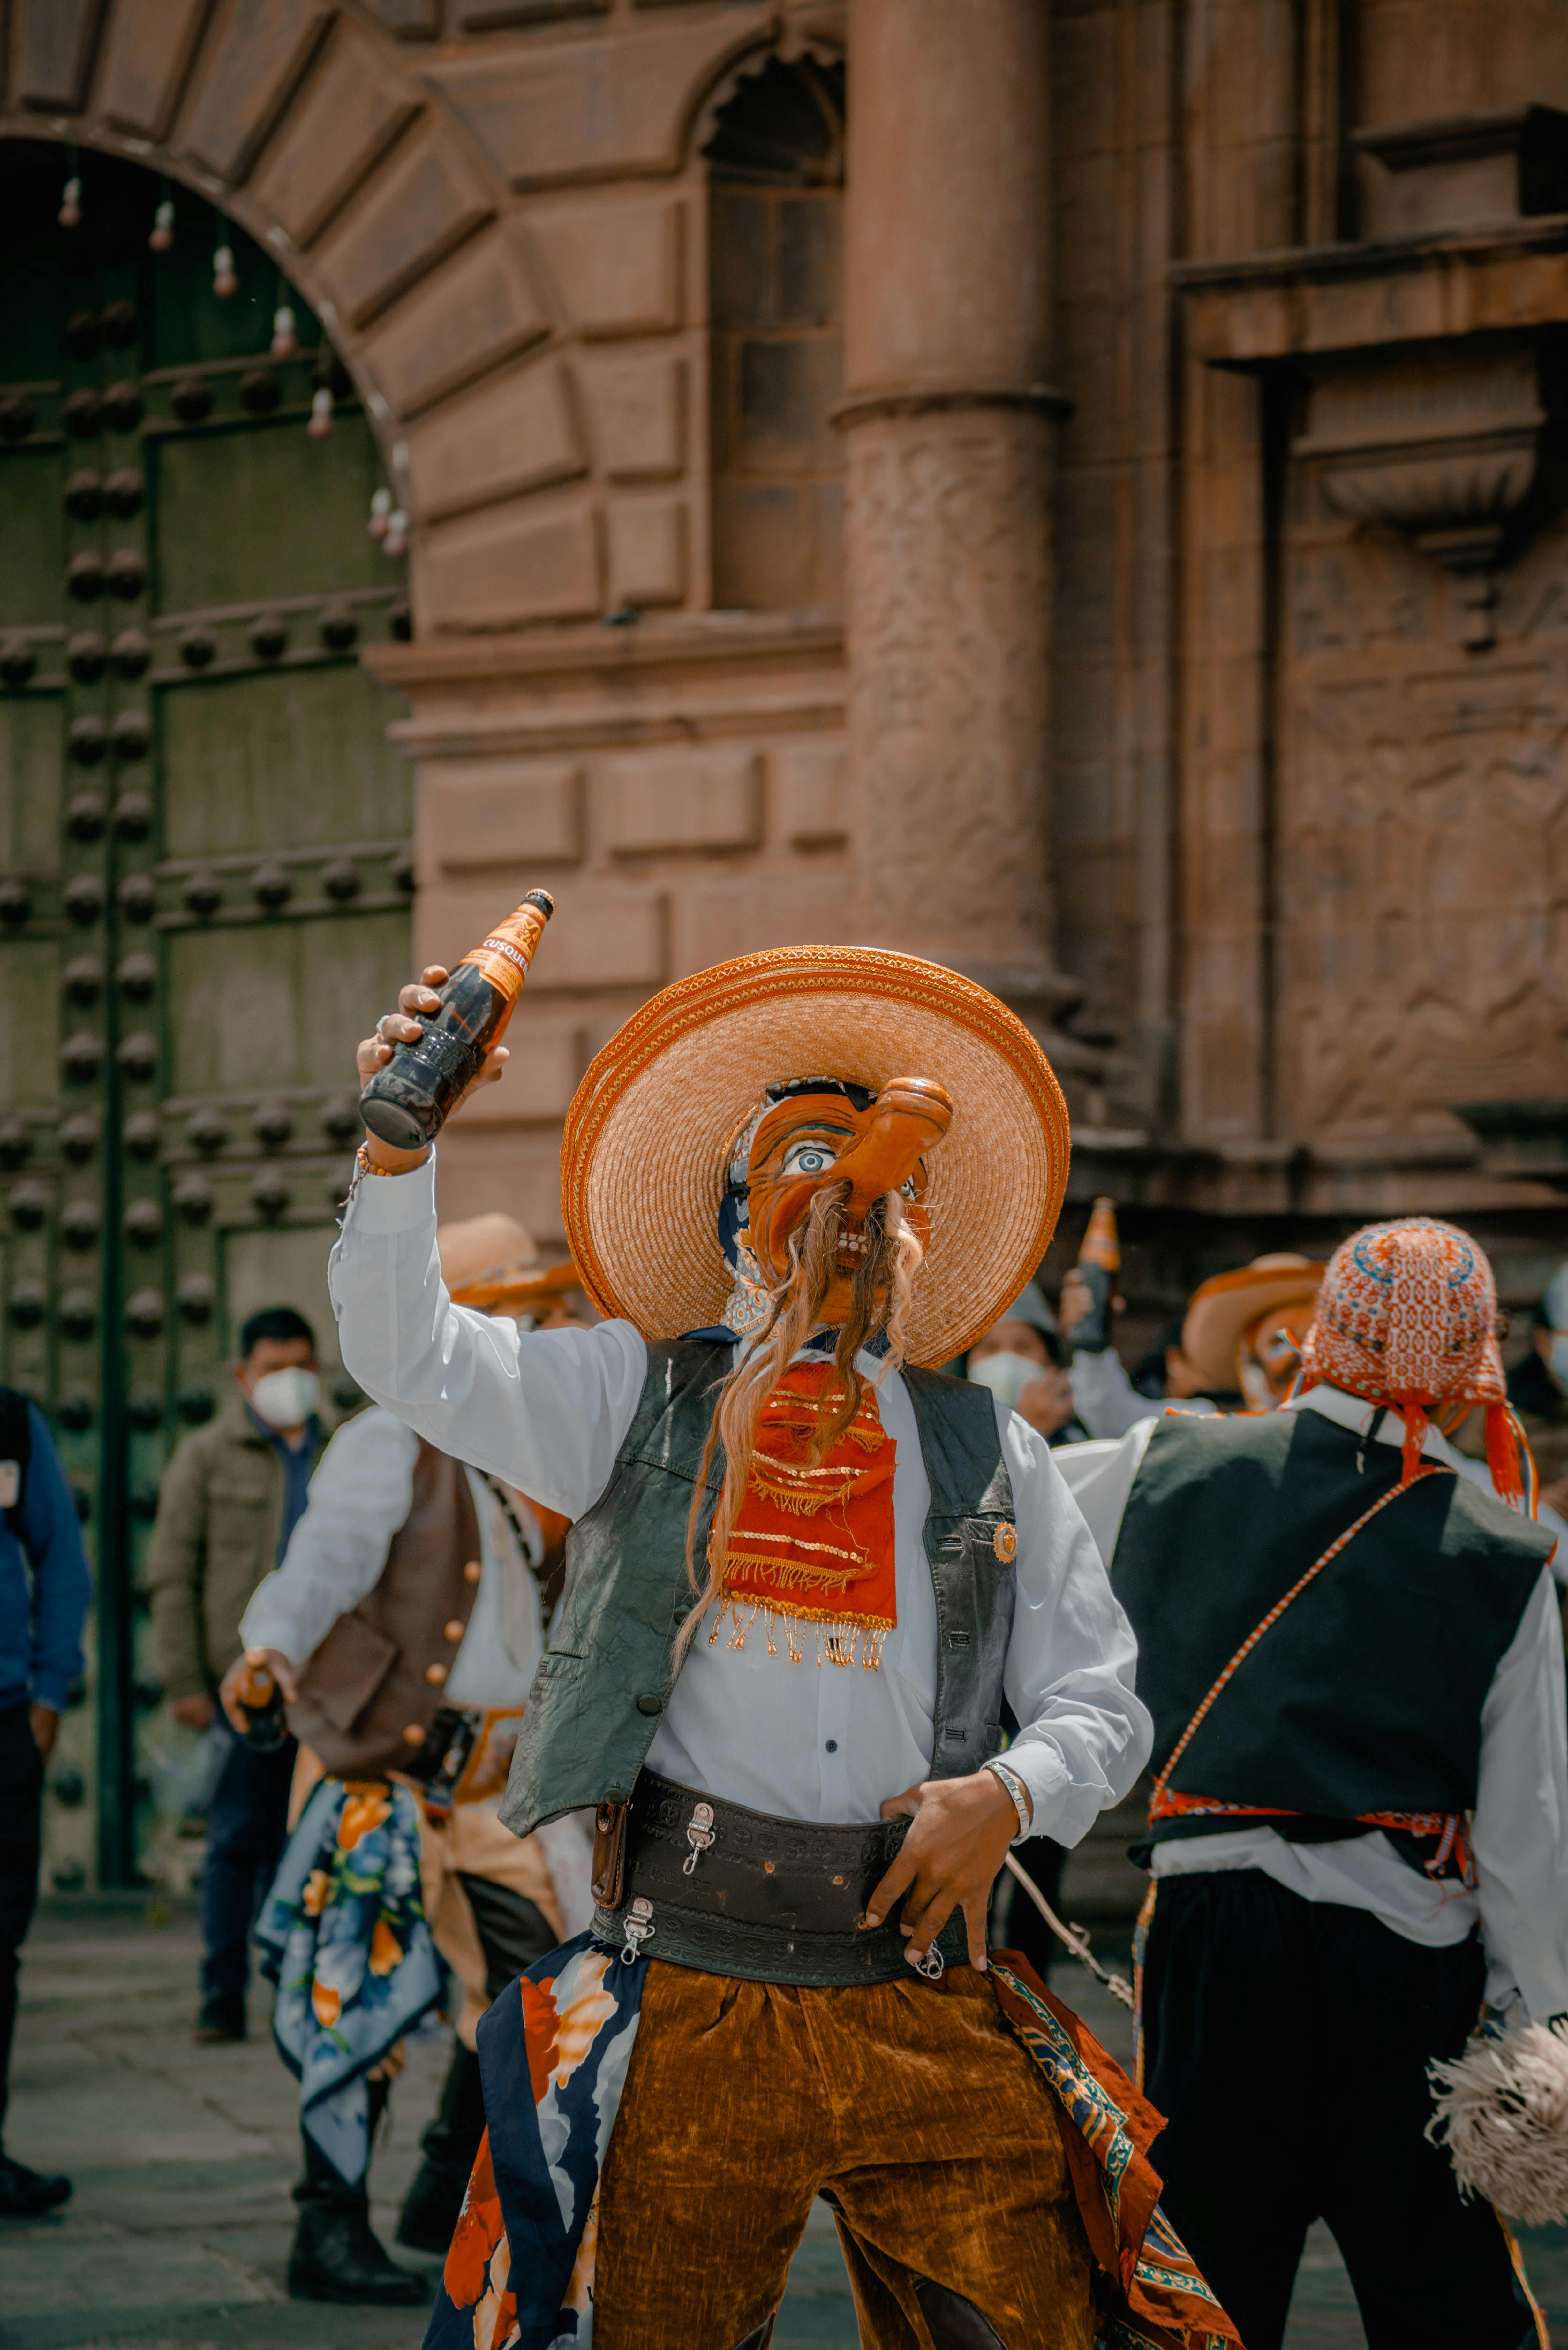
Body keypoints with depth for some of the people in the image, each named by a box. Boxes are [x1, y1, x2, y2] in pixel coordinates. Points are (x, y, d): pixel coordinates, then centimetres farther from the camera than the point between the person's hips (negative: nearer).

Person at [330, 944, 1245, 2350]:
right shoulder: (639, 1394, 11)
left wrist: (1007, 1794, -6)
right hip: (688, 1996, -1)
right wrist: (399, 1146, -16)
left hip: (930, 2014, 2)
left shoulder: (990, 1454, 15)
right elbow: (413, 1360, -1)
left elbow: (1100, 1707, 15)